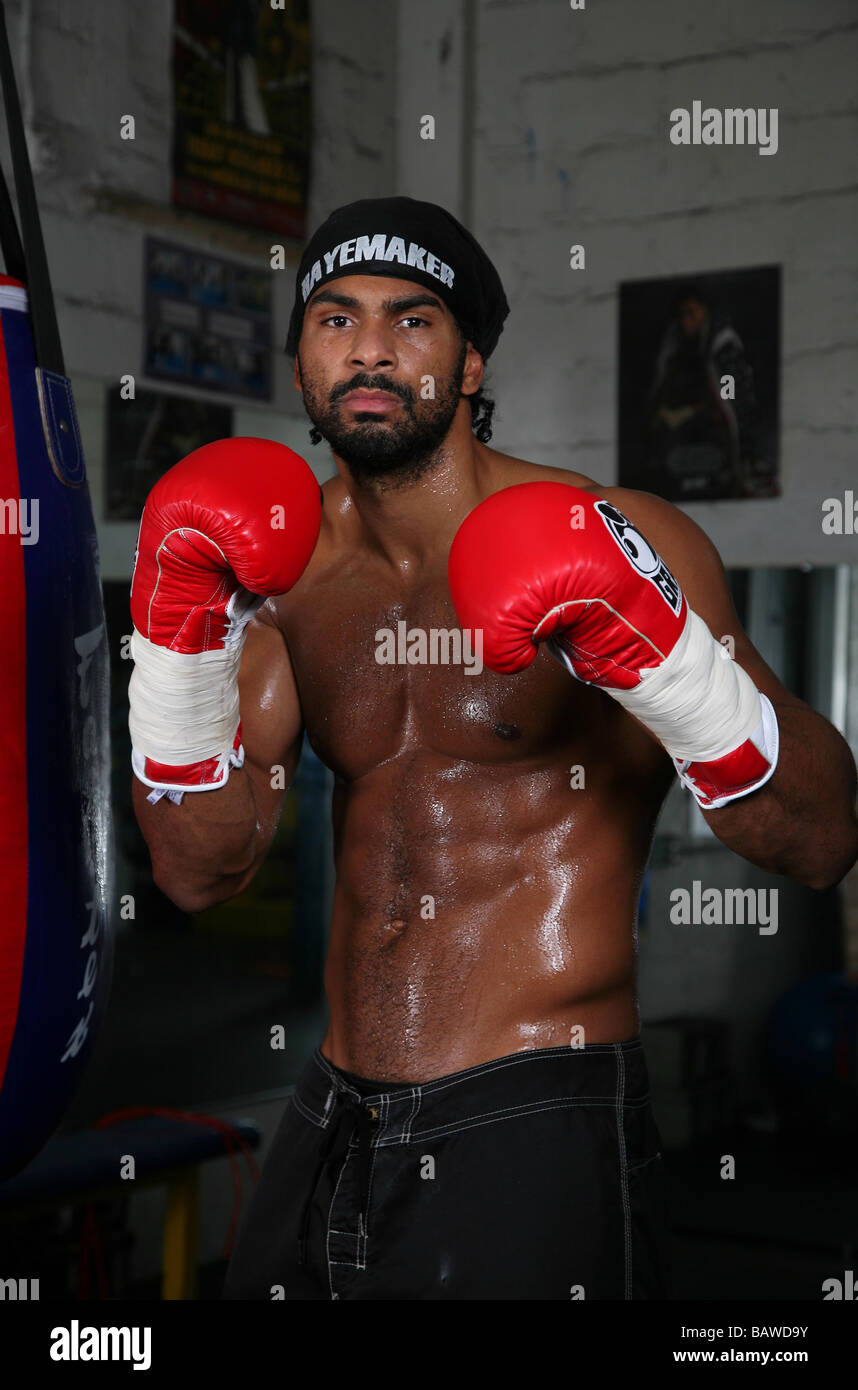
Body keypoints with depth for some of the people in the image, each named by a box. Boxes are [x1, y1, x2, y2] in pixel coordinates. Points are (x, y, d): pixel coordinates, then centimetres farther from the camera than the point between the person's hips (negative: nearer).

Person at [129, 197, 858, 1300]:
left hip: (532, 1138, -5)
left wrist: (660, 654, -30)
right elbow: (201, 868, 0)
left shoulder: (617, 543, -10)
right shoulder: (290, 565, 5)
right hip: (330, 1129, 6)